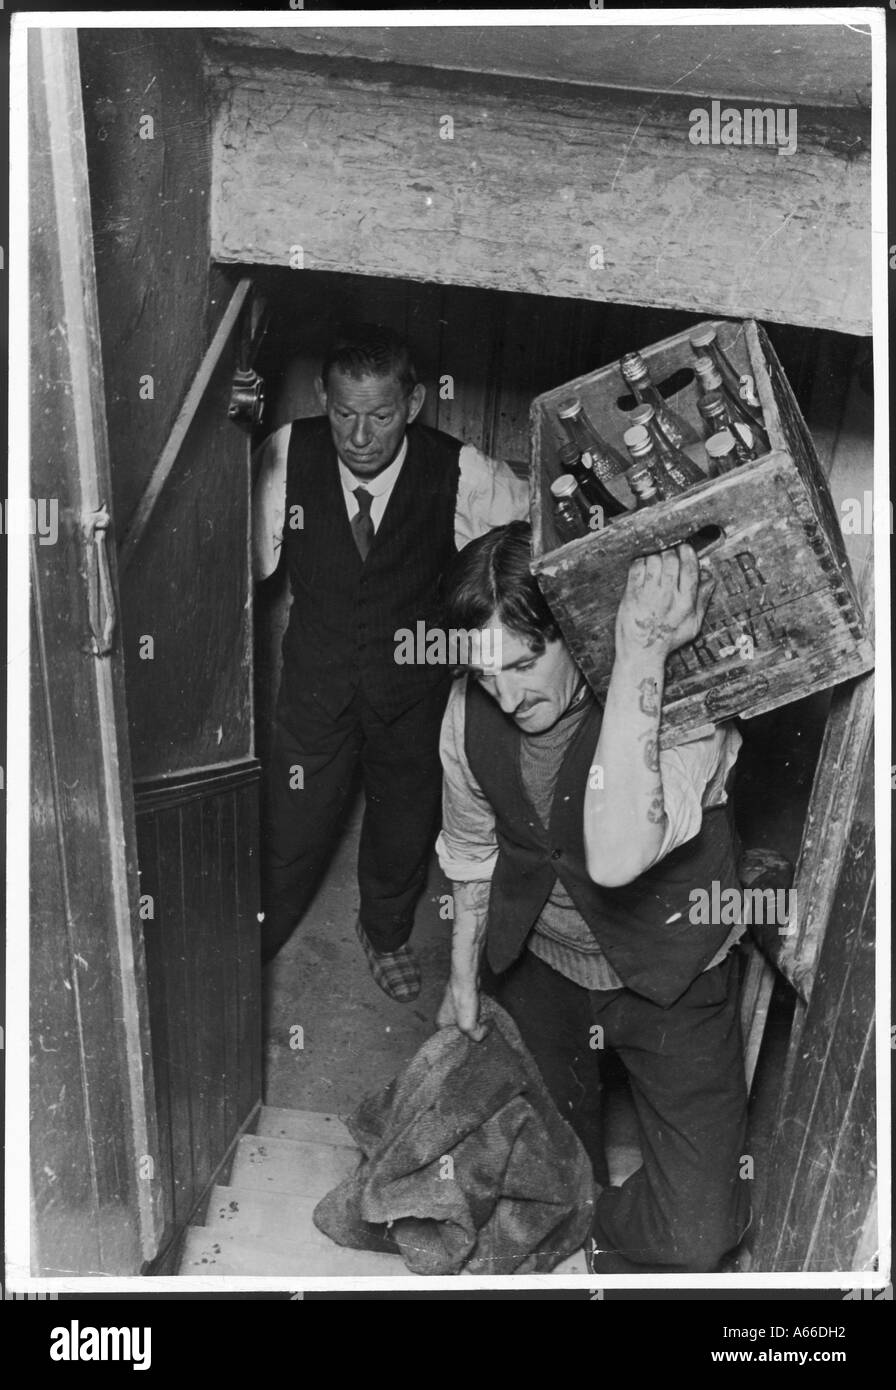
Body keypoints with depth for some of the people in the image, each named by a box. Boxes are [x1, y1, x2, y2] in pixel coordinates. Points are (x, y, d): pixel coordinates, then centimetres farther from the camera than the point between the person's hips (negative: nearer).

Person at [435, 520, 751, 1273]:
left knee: (696, 1231, -9)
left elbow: (616, 858, -48)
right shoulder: (472, 710, -14)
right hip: (535, 963, 4)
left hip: (670, 979, -3)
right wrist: (462, 977, 13)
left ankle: (613, 1238, 25)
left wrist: (639, 655, -49)